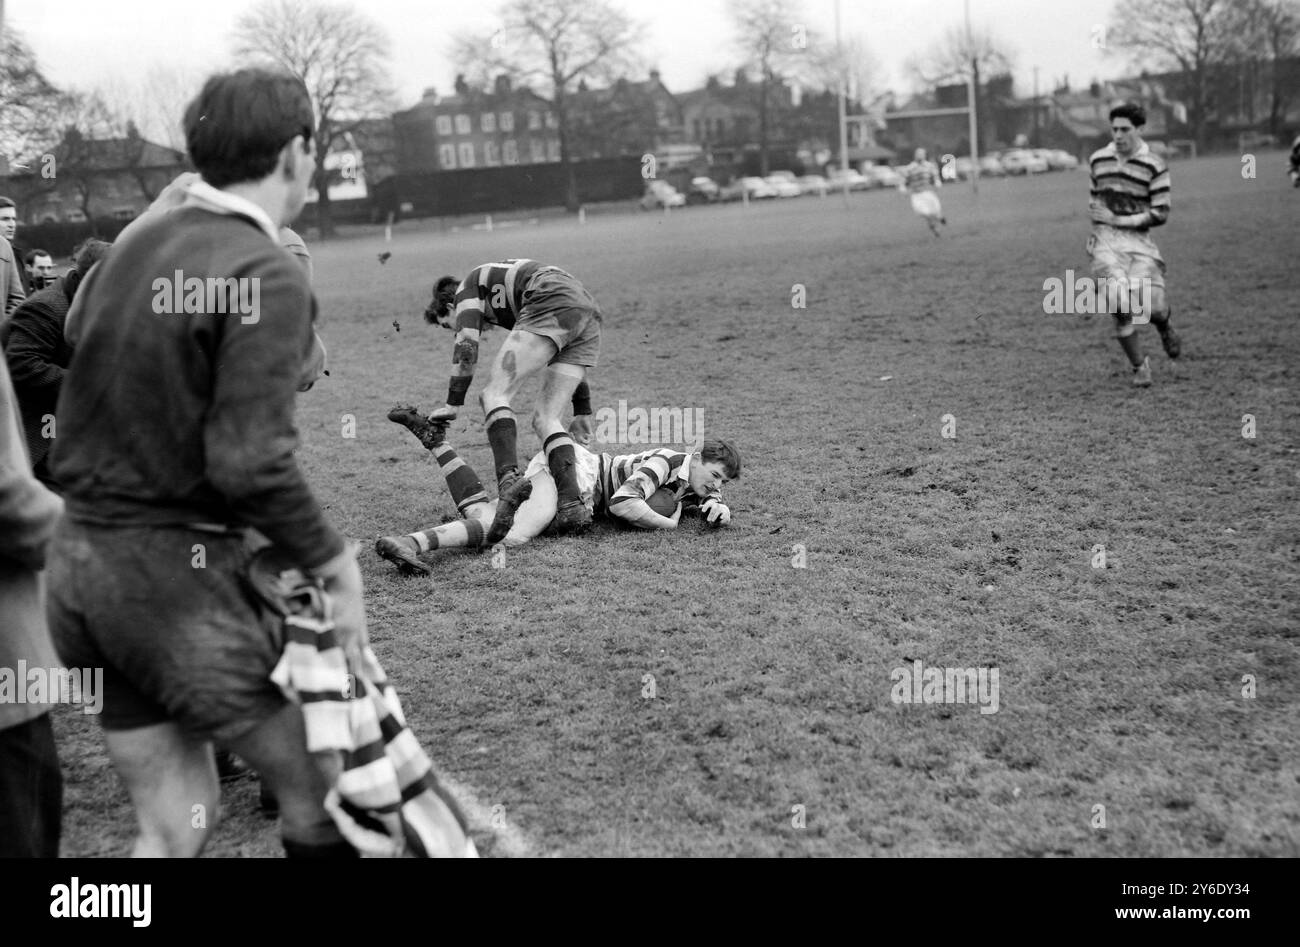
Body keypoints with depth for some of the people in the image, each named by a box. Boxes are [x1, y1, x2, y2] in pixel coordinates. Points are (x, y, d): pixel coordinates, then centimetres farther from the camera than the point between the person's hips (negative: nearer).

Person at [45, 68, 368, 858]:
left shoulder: (131, 249, 9)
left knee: (175, 823, 17)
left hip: (81, 556, 8)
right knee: (322, 785, 11)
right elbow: (249, 459, -22)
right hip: (180, 569, -8)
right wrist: (334, 563, -11)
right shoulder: (266, 275, -14)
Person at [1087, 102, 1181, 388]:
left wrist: (1118, 220, -11)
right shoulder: (1098, 159, 7)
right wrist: (1095, 227, 10)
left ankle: (1165, 328, 28)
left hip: (1139, 239, -1)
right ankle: (1139, 366, 1)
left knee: (1151, 305, -12)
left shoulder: (1154, 165, -4)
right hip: (1105, 240, 1)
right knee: (1120, 304, -18)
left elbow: (1160, 214, -5)